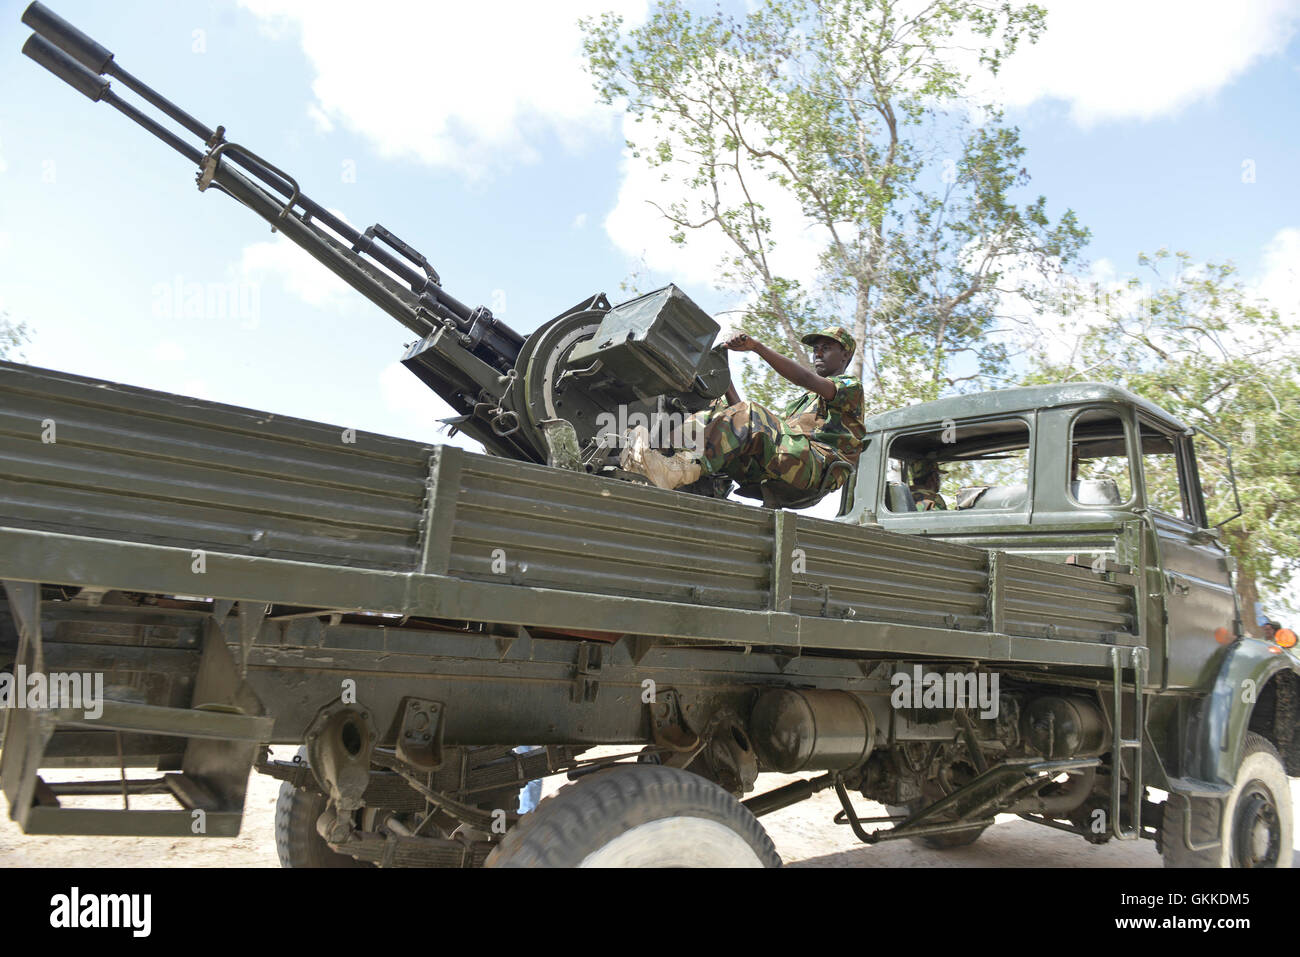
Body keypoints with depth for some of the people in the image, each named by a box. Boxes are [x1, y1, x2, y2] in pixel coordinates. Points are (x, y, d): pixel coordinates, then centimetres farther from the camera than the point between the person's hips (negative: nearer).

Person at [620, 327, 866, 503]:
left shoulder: (851, 385, 18)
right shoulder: (804, 401, 41)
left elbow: (807, 379, -6)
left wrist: (756, 347, -12)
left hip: (816, 466, -6)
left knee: (750, 417, -30)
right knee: (717, 411, -6)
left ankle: (682, 470, -49)